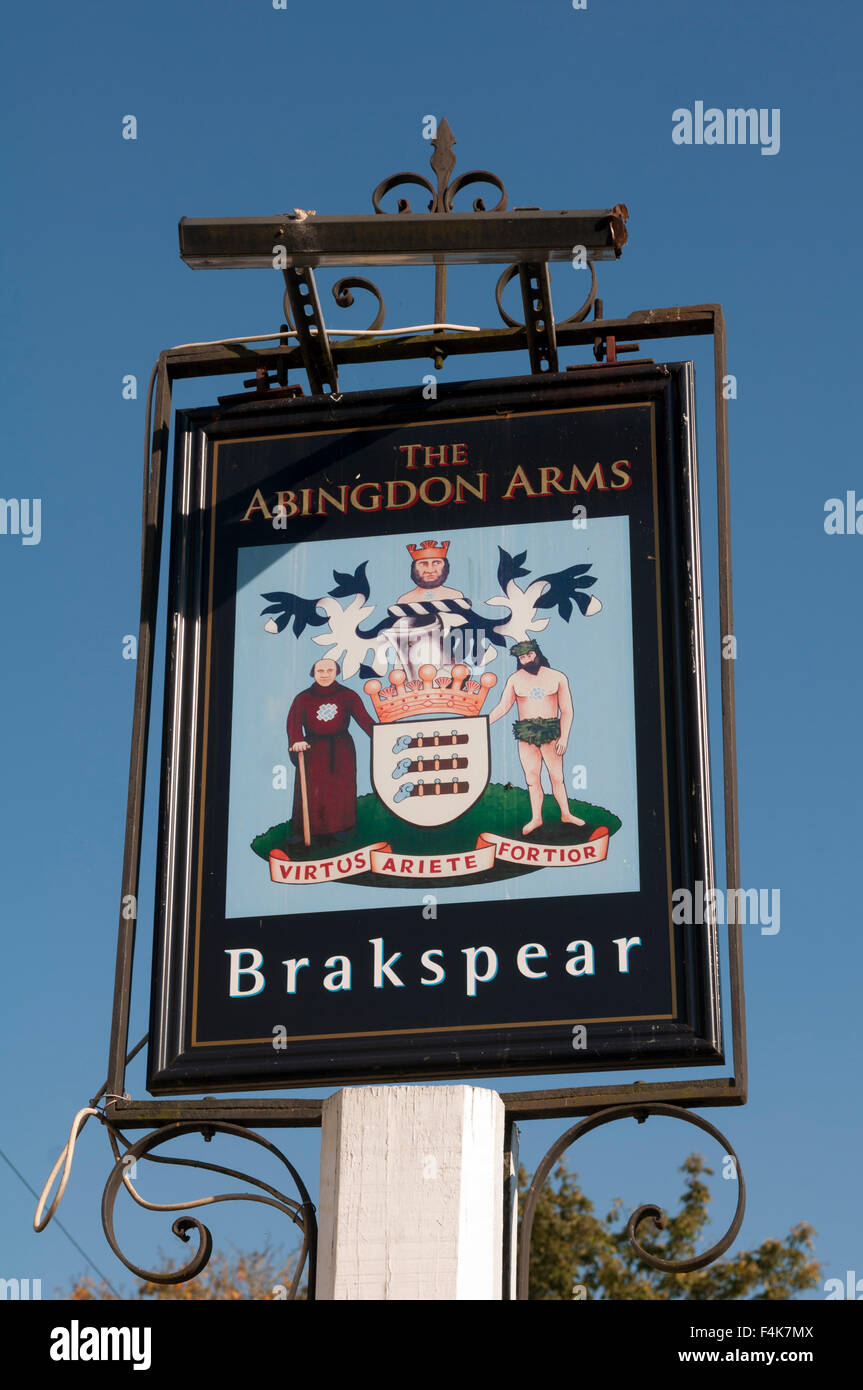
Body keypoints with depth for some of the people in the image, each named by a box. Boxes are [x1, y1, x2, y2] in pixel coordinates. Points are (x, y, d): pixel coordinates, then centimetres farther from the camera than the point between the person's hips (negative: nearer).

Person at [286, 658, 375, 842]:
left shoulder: (347, 696, 2)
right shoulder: (303, 698, 1)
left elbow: (363, 718, -6)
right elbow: (294, 722, -12)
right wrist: (297, 740, -32)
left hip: (341, 751, 1)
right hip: (313, 750, -1)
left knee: (341, 790, -1)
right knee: (310, 791, -5)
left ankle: (340, 829, 8)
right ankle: (299, 831, 0)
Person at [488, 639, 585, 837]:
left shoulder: (557, 678, 3)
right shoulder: (515, 680, 6)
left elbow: (567, 711, 2)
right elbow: (502, 707, 6)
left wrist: (564, 737, -6)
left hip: (551, 731, -1)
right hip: (525, 732, 1)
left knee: (557, 776, 0)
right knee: (532, 777, 2)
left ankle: (566, 814, 12)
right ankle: (536, 818, 9)